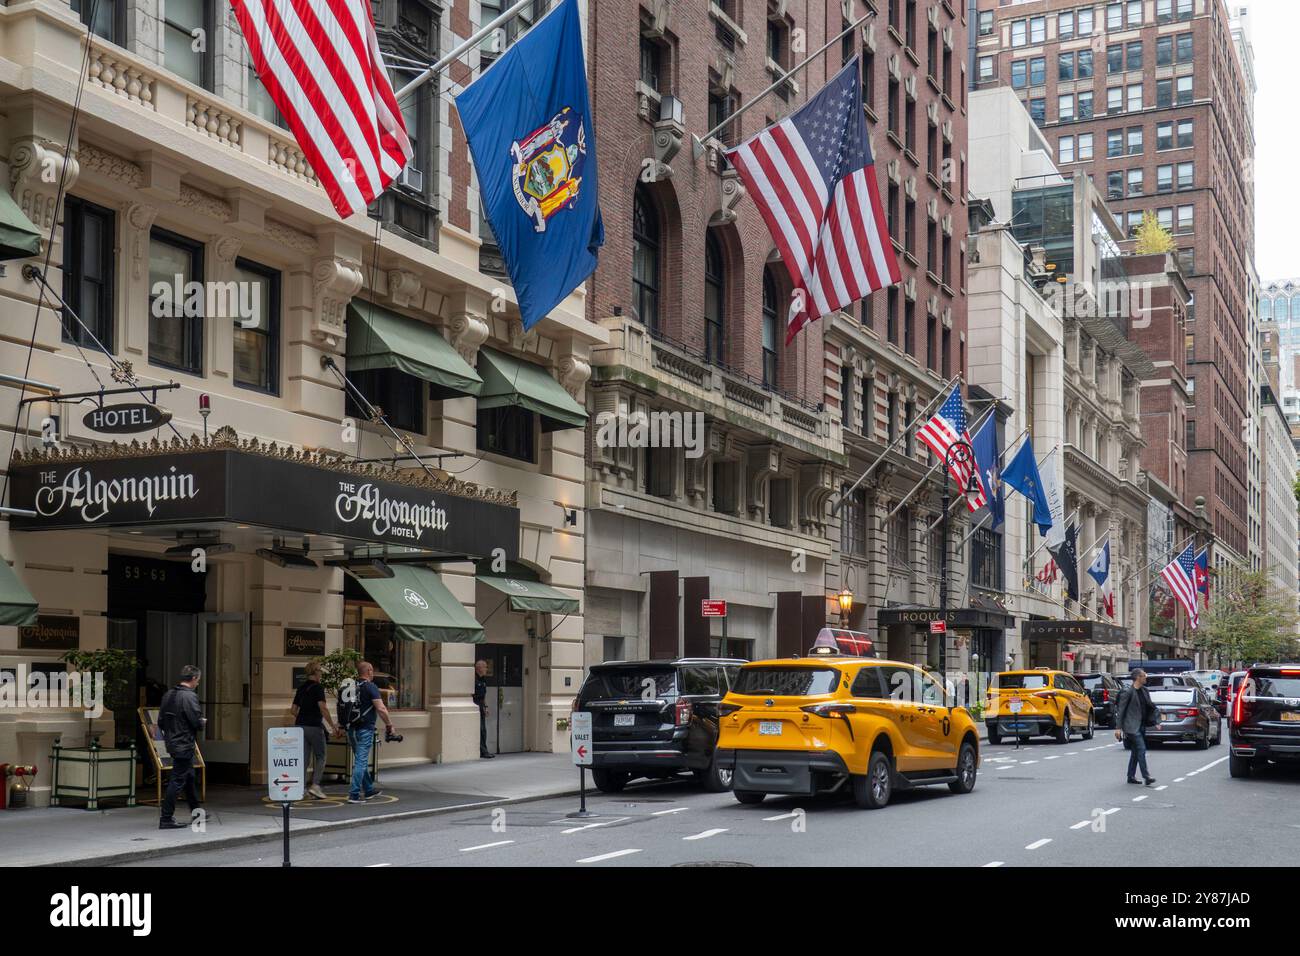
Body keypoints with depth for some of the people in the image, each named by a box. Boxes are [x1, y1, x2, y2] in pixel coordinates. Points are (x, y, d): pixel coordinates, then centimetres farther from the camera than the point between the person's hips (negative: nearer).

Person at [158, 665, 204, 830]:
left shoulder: (168, 695, 7)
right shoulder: (190, 696, -18)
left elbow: (160, 722, 9)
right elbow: (197, 722, -20)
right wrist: (201, 724, 1)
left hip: (172, 744, 9)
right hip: (184, 745, -9)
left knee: (189, 777, 20)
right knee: (177, 781, -4)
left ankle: (196, 813, 32)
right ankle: (166, 819, -3)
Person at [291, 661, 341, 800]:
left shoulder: (301, 688, 12)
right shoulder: (318, 688, -9)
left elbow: (293, 709, 15)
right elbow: (323, 708, -20)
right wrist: (333, 726, -19)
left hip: (300, 726, 6)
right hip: (314, 726, -6)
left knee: (303, 758, 8)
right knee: (320, 757, 5)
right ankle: (315, 785, -6)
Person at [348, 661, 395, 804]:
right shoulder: (370, 687, -11)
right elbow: (381, 708, -17)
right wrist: (389, 724, -7)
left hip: (352, 728, 7)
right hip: (365, 729, -7)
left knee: (361, 760, 18)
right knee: (361, 761, -6)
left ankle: (369, 790, 31)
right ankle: (354, 794, -10)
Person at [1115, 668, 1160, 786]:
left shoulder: (1145, 691, 10)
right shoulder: (1129, 692, -13)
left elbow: (1151, 707, 18)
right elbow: (1120, 710, -12)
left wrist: (1156, 721, 9)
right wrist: (1118, 727, -15)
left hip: (1141, 726, 8)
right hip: (1132, 727, -8)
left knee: (1136, 752, 12)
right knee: (1141, 749, -14)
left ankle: (1131, 777, 19)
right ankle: (1146, 777, -15)